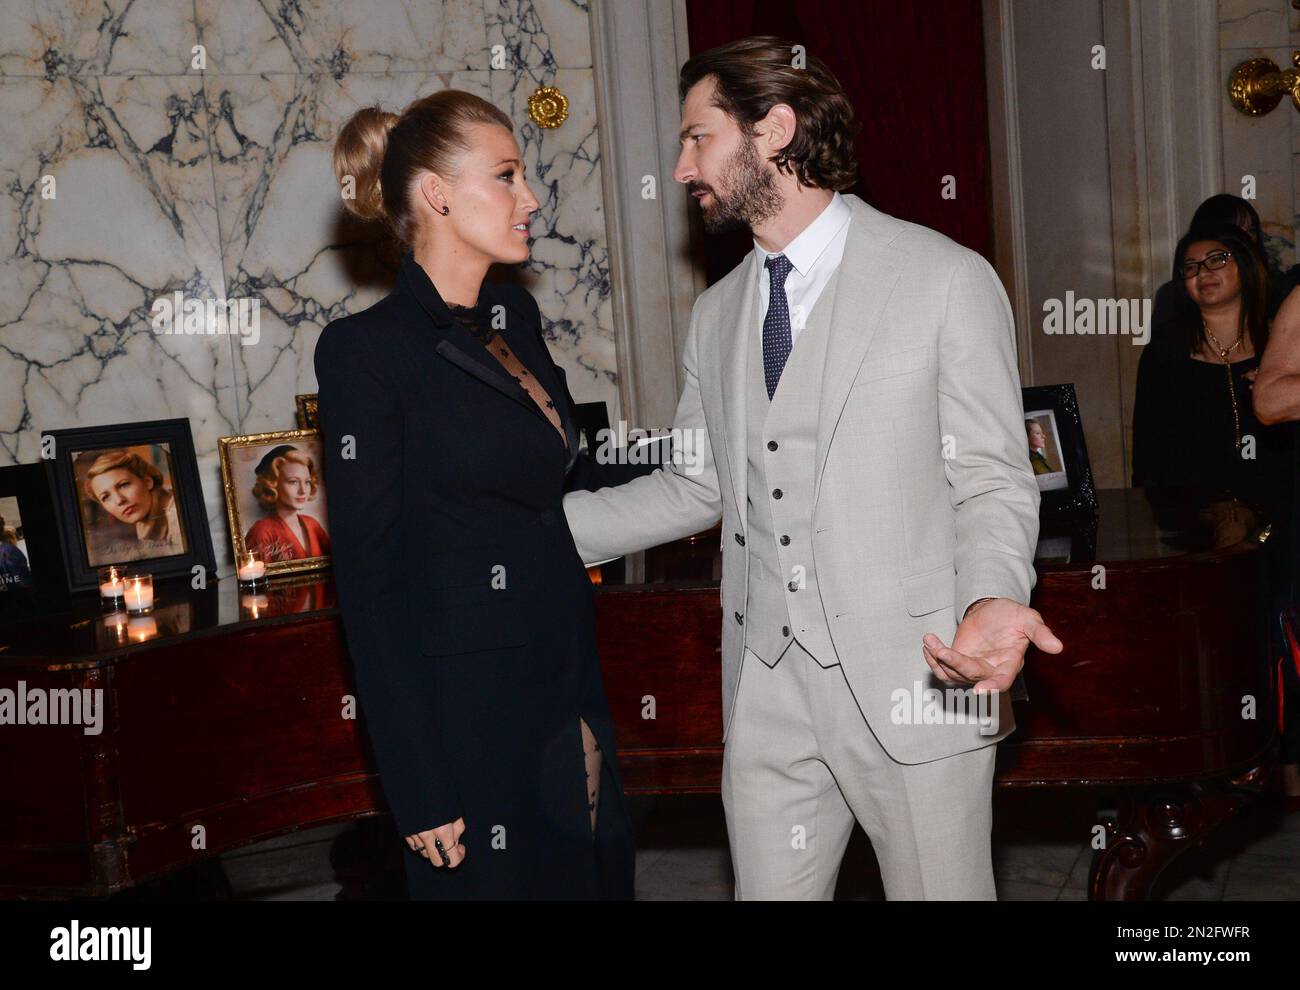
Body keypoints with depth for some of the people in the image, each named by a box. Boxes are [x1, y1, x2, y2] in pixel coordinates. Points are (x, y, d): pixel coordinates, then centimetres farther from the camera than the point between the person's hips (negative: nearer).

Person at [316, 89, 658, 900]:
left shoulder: (515, 317, 9)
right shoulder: (367, 351, -12)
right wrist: (420, 791, -15)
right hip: (470, 721, -7)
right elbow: (370, 586, -14)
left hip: (571, 695, 7)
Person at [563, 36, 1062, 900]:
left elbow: (993, 482, -5)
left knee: (942, 888, 6)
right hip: (768, 692, 5)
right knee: (768, 887, 12)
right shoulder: (716, 315, 13)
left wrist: (991, 603, -25)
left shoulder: (948, 281, -6)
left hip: (911, 686, -5)